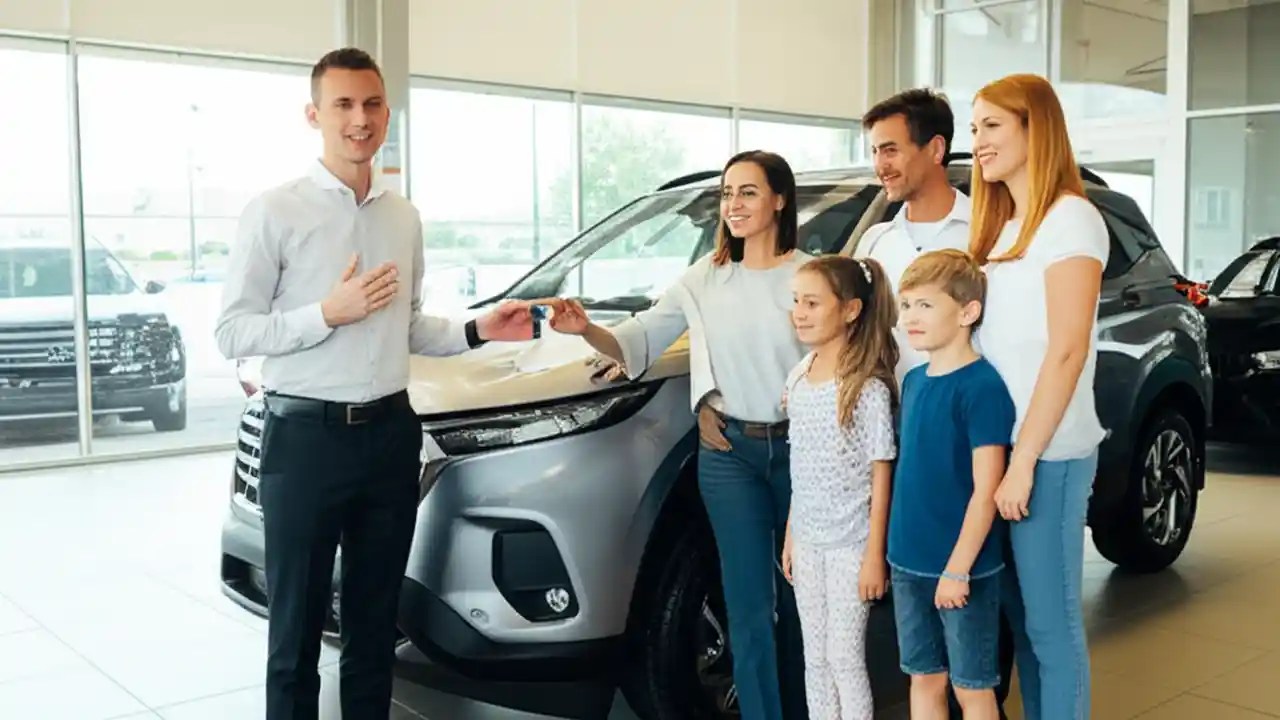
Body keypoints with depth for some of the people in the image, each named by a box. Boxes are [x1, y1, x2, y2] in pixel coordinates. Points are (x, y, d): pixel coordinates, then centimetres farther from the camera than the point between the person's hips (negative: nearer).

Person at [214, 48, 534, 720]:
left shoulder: (404, 217, 11)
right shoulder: (274, 212, -6)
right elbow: (231, 333, -9)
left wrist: (476, 331, 4)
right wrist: (330, 313, -18)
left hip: (391, 433, 5)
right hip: (306, 437, -5)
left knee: (375, 624, 16)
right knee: (297, 628, 6)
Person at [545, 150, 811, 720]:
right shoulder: (704, 278, 5)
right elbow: (639, 341, 2)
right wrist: (587, 330, -16)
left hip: (799, 448, 0)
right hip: (728, 451, 1)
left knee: (801, 593, 12)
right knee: (749, 604, 0)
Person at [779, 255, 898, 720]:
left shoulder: (868, 387, -15)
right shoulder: (799, 379, 5)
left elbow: (880, 474, -13)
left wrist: (875, 554, -14)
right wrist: (790, 535, 12)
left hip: (850, 543, -6)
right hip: (807, 540, 6)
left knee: (845, 657, 1)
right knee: (815, 658, 14)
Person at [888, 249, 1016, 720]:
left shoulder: (982, 386, -16)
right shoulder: (913, 380, 6)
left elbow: (986, 489, -18)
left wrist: (958, 567, -19)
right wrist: (897, 548, 13)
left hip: (962, 567, -7)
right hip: (909, 563, 7)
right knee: (924, 678, 17)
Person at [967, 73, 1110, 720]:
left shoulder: (1069, 218, -9)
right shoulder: (1003, 227, 16)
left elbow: (1067, 351, -16)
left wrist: (1024, 461, -18)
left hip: (1046, 453, -8)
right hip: (996, 444, 8)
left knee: (1050, 620, 1)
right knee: (1019, 612, 15)